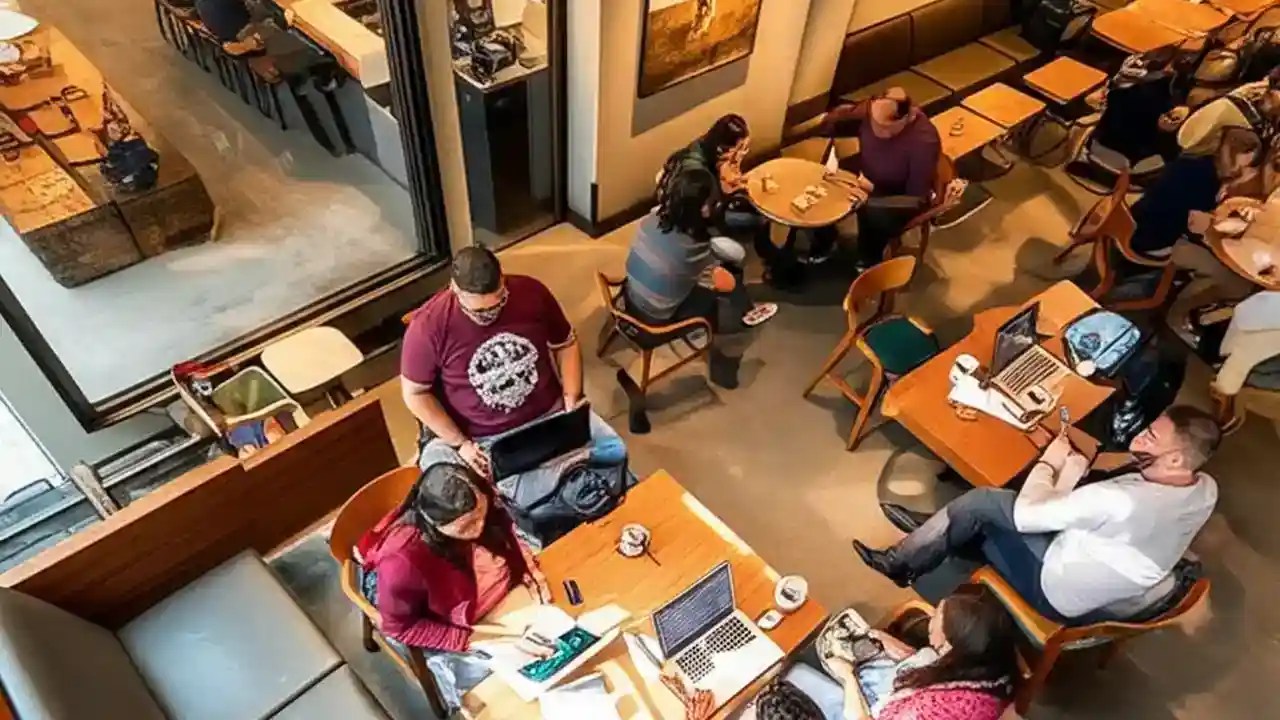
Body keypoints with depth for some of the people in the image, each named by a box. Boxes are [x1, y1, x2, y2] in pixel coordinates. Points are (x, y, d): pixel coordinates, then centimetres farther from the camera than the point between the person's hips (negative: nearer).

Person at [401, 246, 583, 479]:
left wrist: (572, 399, -7)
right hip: (484, 440, -2)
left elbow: (566, 344, 4)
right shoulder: (429, 326, -19)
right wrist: (460, 443, -12)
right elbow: (415, 393, -7)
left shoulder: (531, 292, -11)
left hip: (550, 415, 2)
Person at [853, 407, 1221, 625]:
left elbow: (1027, 515, -26)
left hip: (1063, 597, -8)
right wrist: (1071, 466, -9)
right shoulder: (1205, 489, -10)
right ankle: (937, 531, 31)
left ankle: (901, 563, 16)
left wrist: (1049, 462, -11)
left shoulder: (1123, 501, -37)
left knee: (980, 505, -2)